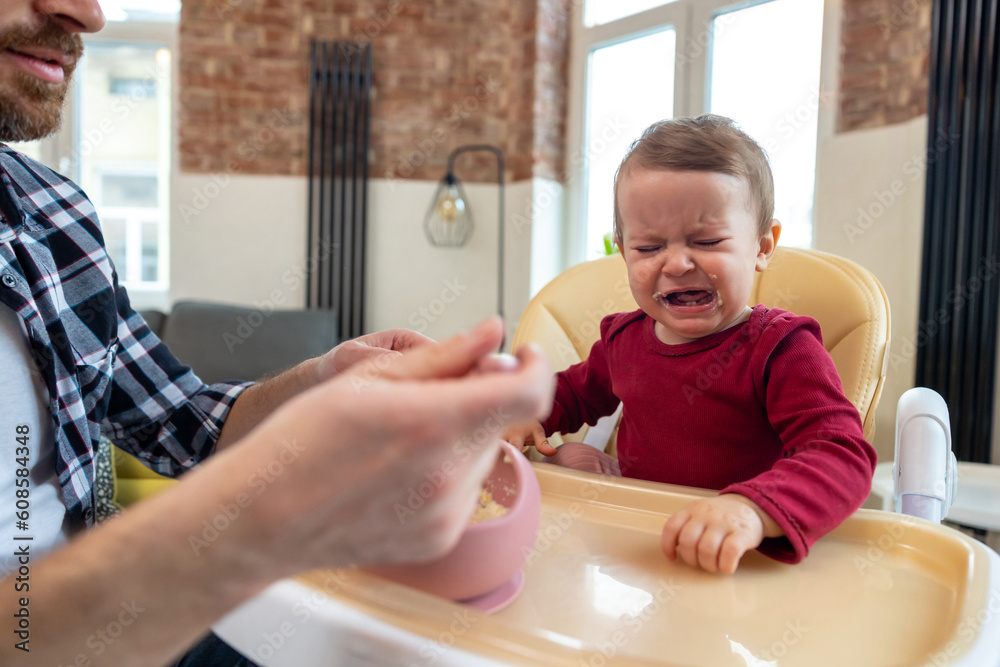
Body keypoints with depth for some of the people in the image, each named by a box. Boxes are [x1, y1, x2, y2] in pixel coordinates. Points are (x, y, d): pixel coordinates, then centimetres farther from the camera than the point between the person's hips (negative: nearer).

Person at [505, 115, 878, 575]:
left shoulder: (783, 352, -16)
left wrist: (752, 510, -49)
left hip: (733, 561, -4)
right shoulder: (624, 337, 3)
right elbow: (576, 391, 23)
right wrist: (529, 413, 1)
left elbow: (844, 458, -29)